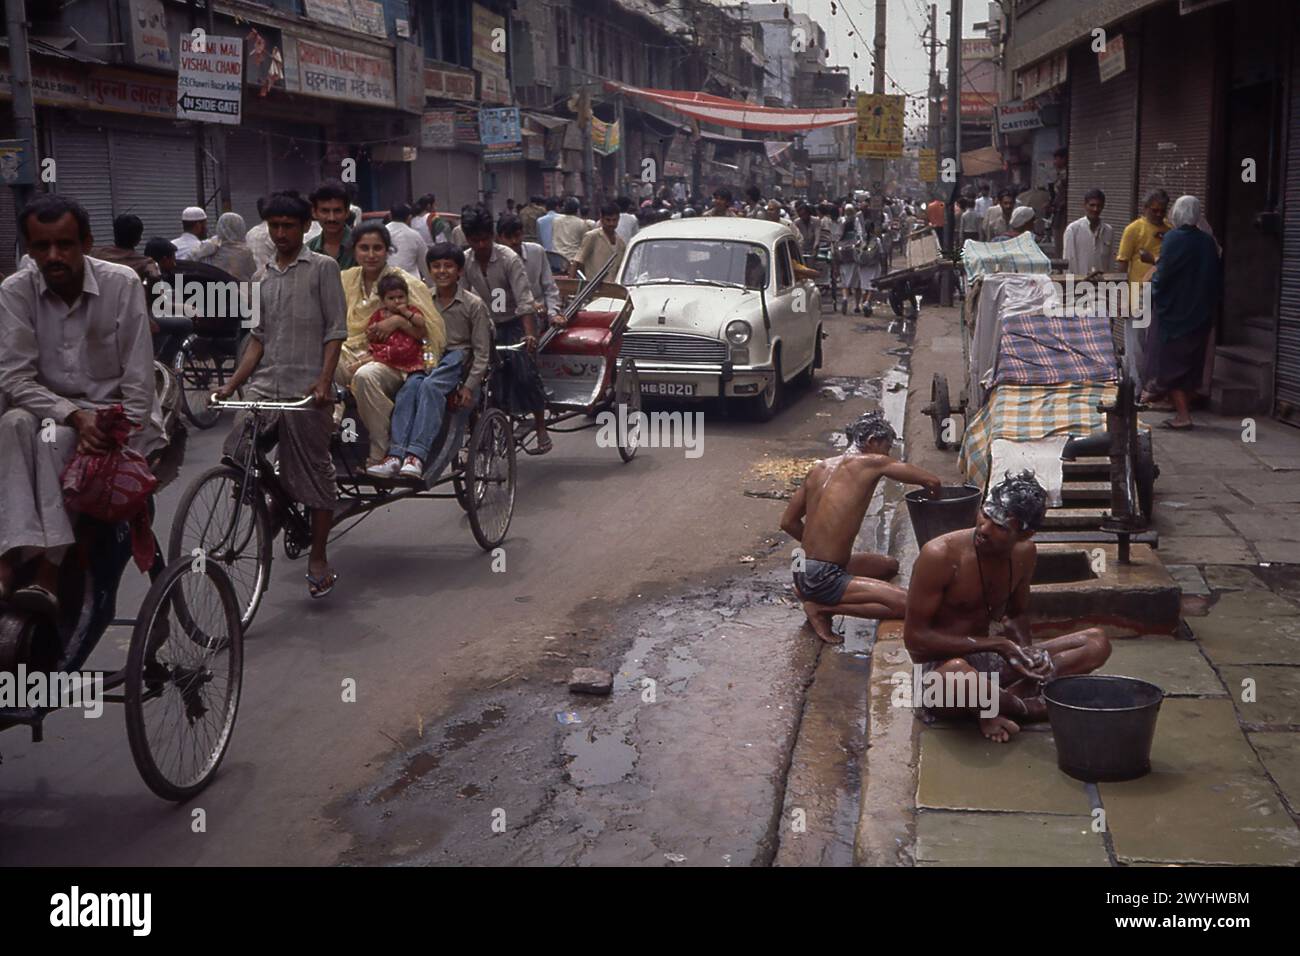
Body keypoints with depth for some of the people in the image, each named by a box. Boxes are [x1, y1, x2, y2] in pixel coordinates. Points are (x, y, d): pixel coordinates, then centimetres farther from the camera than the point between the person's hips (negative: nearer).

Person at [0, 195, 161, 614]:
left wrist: (119, 436, -21)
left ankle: (47, 574, -34)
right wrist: (76, 417, -26)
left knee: (53, 440, -33)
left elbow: (138, 379, -11)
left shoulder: (122, 283, -11)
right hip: (51, 409, 2)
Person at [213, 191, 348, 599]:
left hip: (306, 389, -5)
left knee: (315, 474, 1)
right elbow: (259, 337, 17)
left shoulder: (323, 267, 1)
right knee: (235, 454, -12)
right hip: (265, 385, 5)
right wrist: (231, 384, 7)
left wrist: (324, 381, -16)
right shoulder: (264, 275, 17)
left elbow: (335, 329, -5)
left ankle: (318, 560, 12)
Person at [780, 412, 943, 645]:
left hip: (802, 572, 9)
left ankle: (815, 597, 12)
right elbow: (932, 481, -4)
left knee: (889, 565, 24)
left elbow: (788, 522, 16)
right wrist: (933, 493, 17)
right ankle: (822, 608, -6)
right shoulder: (872, 462, -7)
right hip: (823, 578, -9)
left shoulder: (820, 468, 12)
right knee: (906, 604, -15)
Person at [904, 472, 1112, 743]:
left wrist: (1025, 649, -8)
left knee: (1097, 642, -5)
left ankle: (993, 706, -16)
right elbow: (914, 637, -17)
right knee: (958, 672, -45)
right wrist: (996, 644, -20)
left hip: (996, 662, 7)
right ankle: (1025, 706, -11)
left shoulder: (1024, 552, 0)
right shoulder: (940, 555, -19)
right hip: (941, 665, -7)